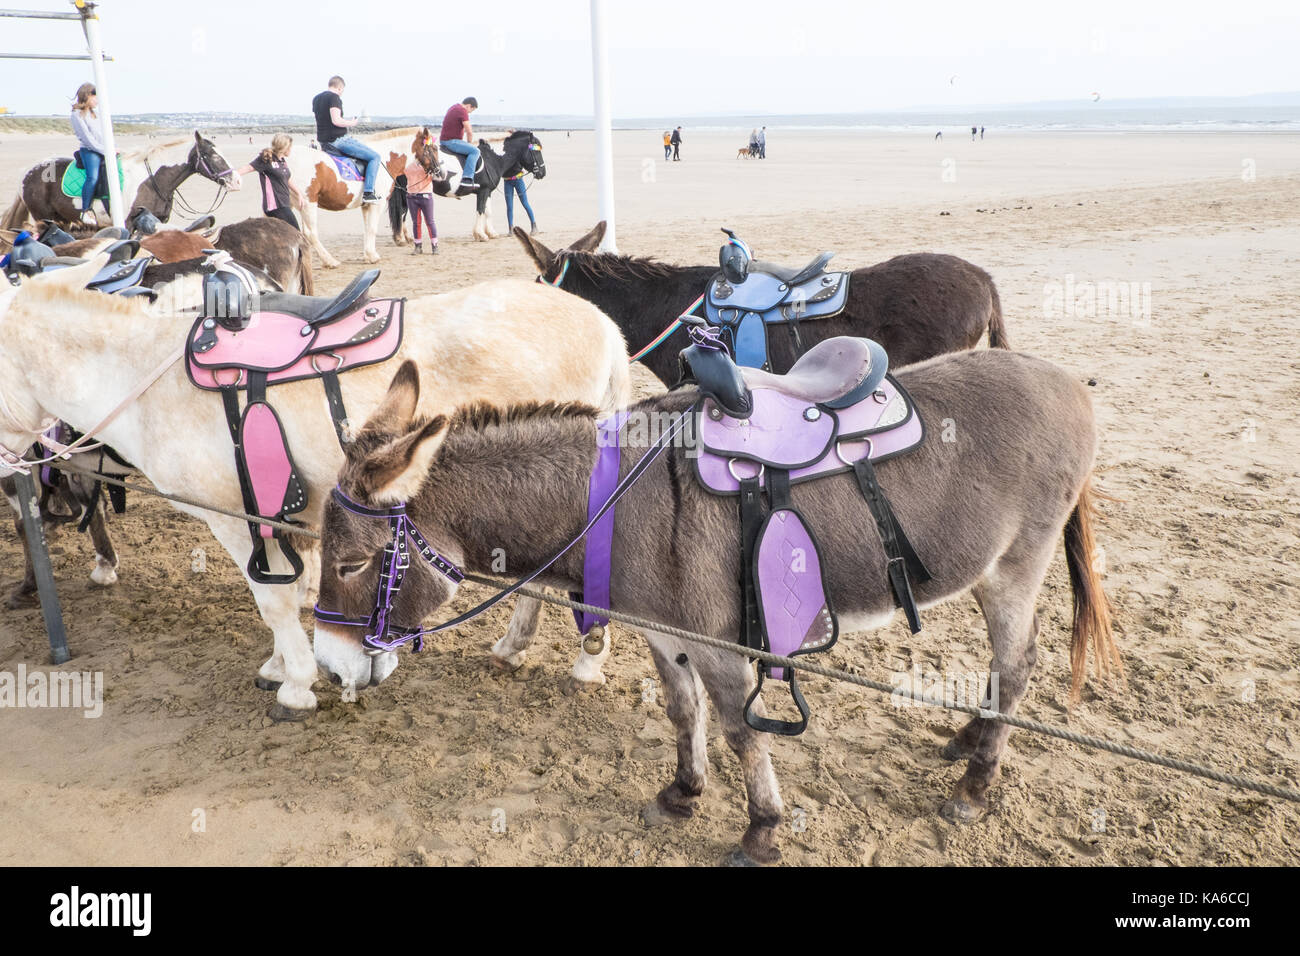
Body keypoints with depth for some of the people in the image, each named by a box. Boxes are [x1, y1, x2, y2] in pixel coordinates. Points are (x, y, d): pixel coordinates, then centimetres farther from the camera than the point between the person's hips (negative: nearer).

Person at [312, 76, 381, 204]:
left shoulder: (317, 98, 15)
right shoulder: (334, 97, -13)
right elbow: (336, 120, -25)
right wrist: (351, 123, -9)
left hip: (322, 140, 10)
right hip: (338, 139, -10)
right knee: (375, 157, -7)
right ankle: (368, 193, -14)